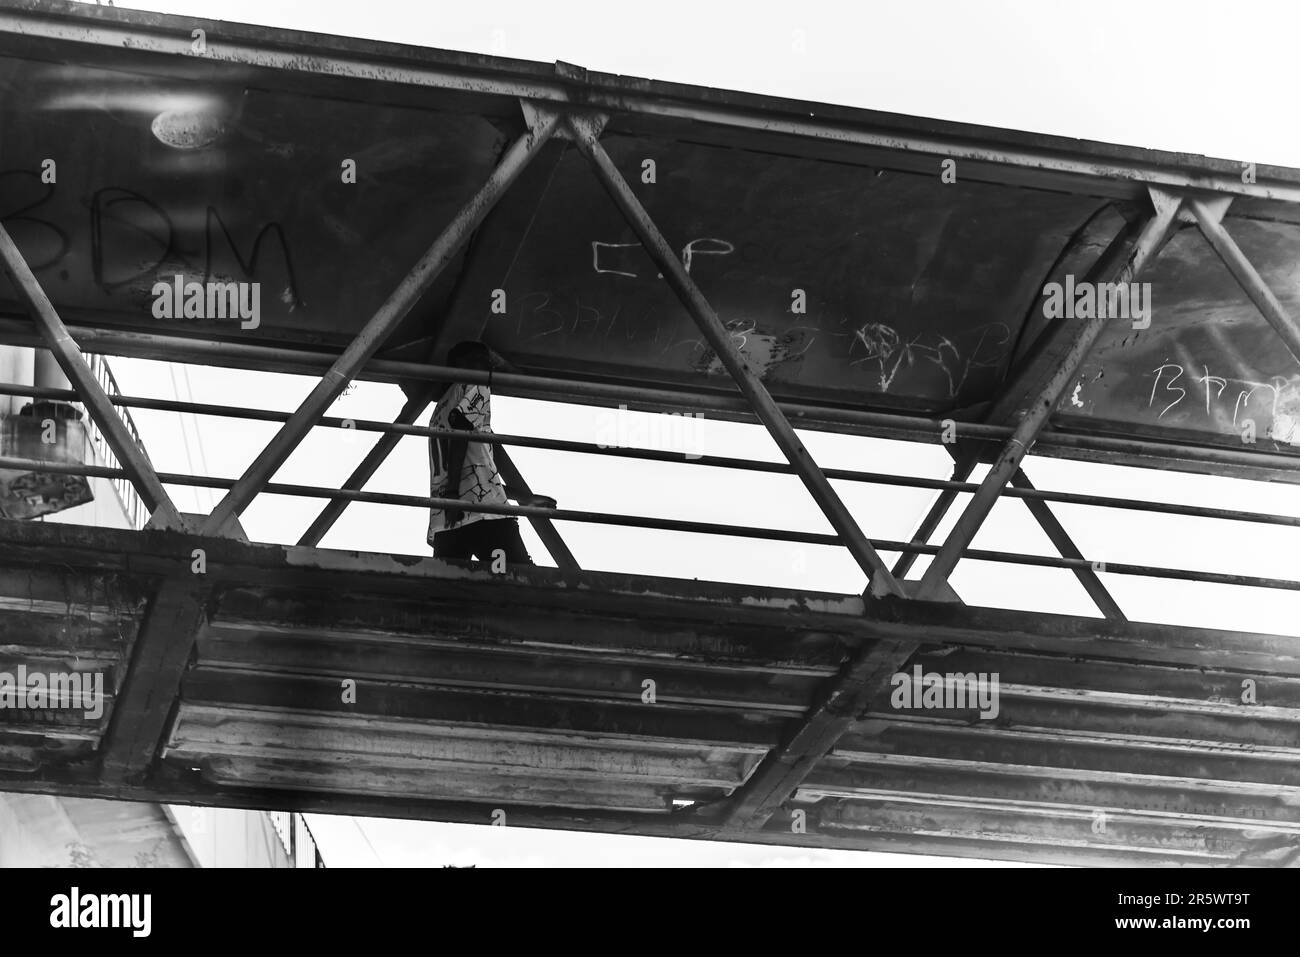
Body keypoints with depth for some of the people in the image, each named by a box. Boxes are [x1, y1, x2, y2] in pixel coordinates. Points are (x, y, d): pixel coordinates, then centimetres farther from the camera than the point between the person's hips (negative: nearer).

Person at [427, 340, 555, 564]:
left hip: (442, 521, 8)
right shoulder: (476, 387, 8)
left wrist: (522, 496, 40)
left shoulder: (440, 407, 33)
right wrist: (453, 492, -18)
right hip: (483, 510, -8)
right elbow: (461, 424, -13)